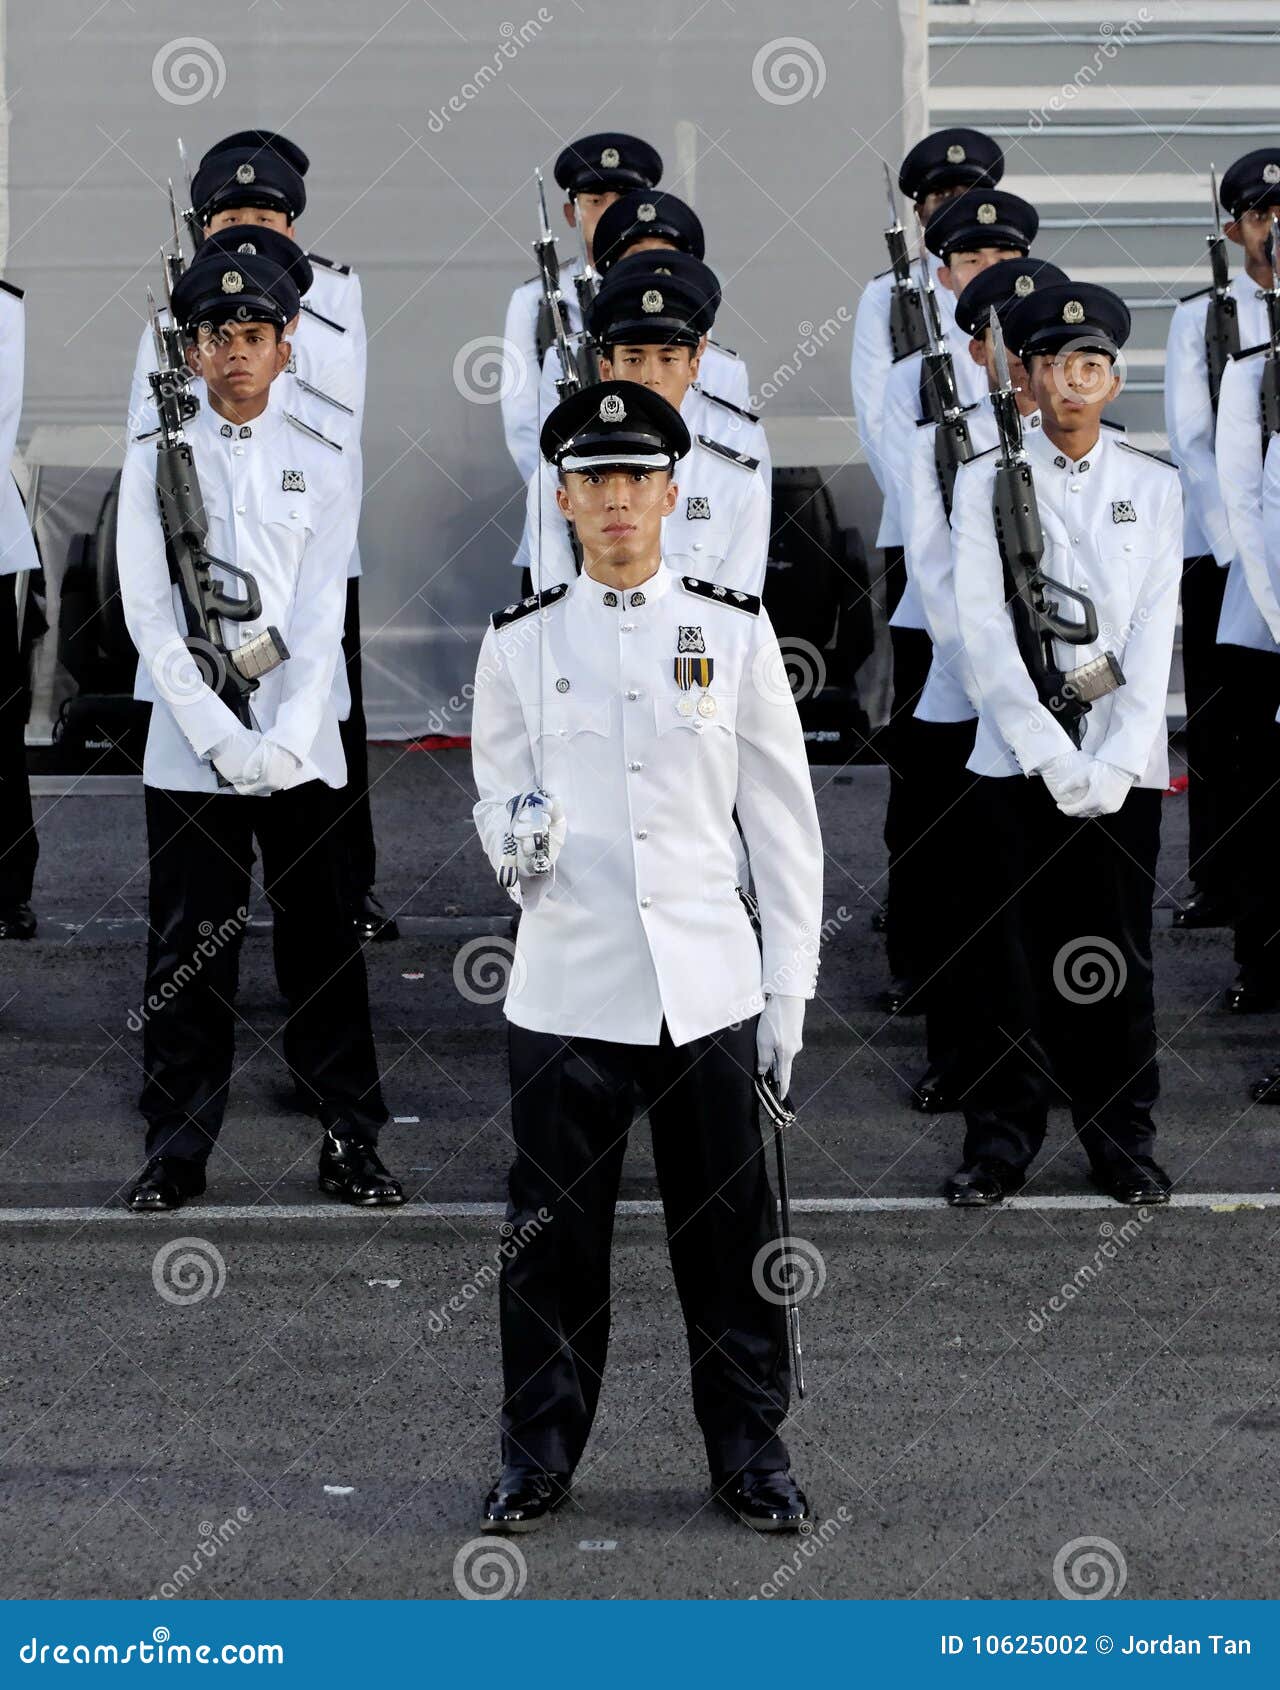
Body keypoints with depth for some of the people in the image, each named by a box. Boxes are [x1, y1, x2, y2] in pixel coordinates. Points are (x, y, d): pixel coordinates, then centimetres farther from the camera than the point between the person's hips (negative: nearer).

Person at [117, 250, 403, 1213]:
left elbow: (322, 620, 1)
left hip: (301, 749, 1)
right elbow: (149, 616, -3)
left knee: (323, 943, 2)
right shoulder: (156, 464, 4)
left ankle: (352, 1140, 9)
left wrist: (286, 742, -12)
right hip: (190, 749, 0)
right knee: (189, 952, 2)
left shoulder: (320, 468, 7)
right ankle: (179, 1150, 9)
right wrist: (222, 738, -12)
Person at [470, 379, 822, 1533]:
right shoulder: (521, 641, 5)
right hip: (566, 991, 0)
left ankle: (752, 1457, 16)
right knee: (554, 1235, 4)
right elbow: (497, 791, 12)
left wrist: (790, 990, 2)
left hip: (710, 991, 0)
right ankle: (540, 1458, 17)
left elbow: (783, 820, 6)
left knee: (729, 1236, 3)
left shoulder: (736, 632, 5)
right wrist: (514, 838, -13)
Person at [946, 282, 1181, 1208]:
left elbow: (1156, 630, 0)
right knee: (1012, 953, 1)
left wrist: (1115, 763, -11)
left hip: (1123, 759, 1)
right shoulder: (986, 481, 2)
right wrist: (1053, 757, -13)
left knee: (1119, 953, 5)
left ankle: (1123, 1137, 16)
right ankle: (1002, 1138, 12)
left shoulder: (1154, 485, 7)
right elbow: (984, 628, -4)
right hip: (1016, 756, -1)